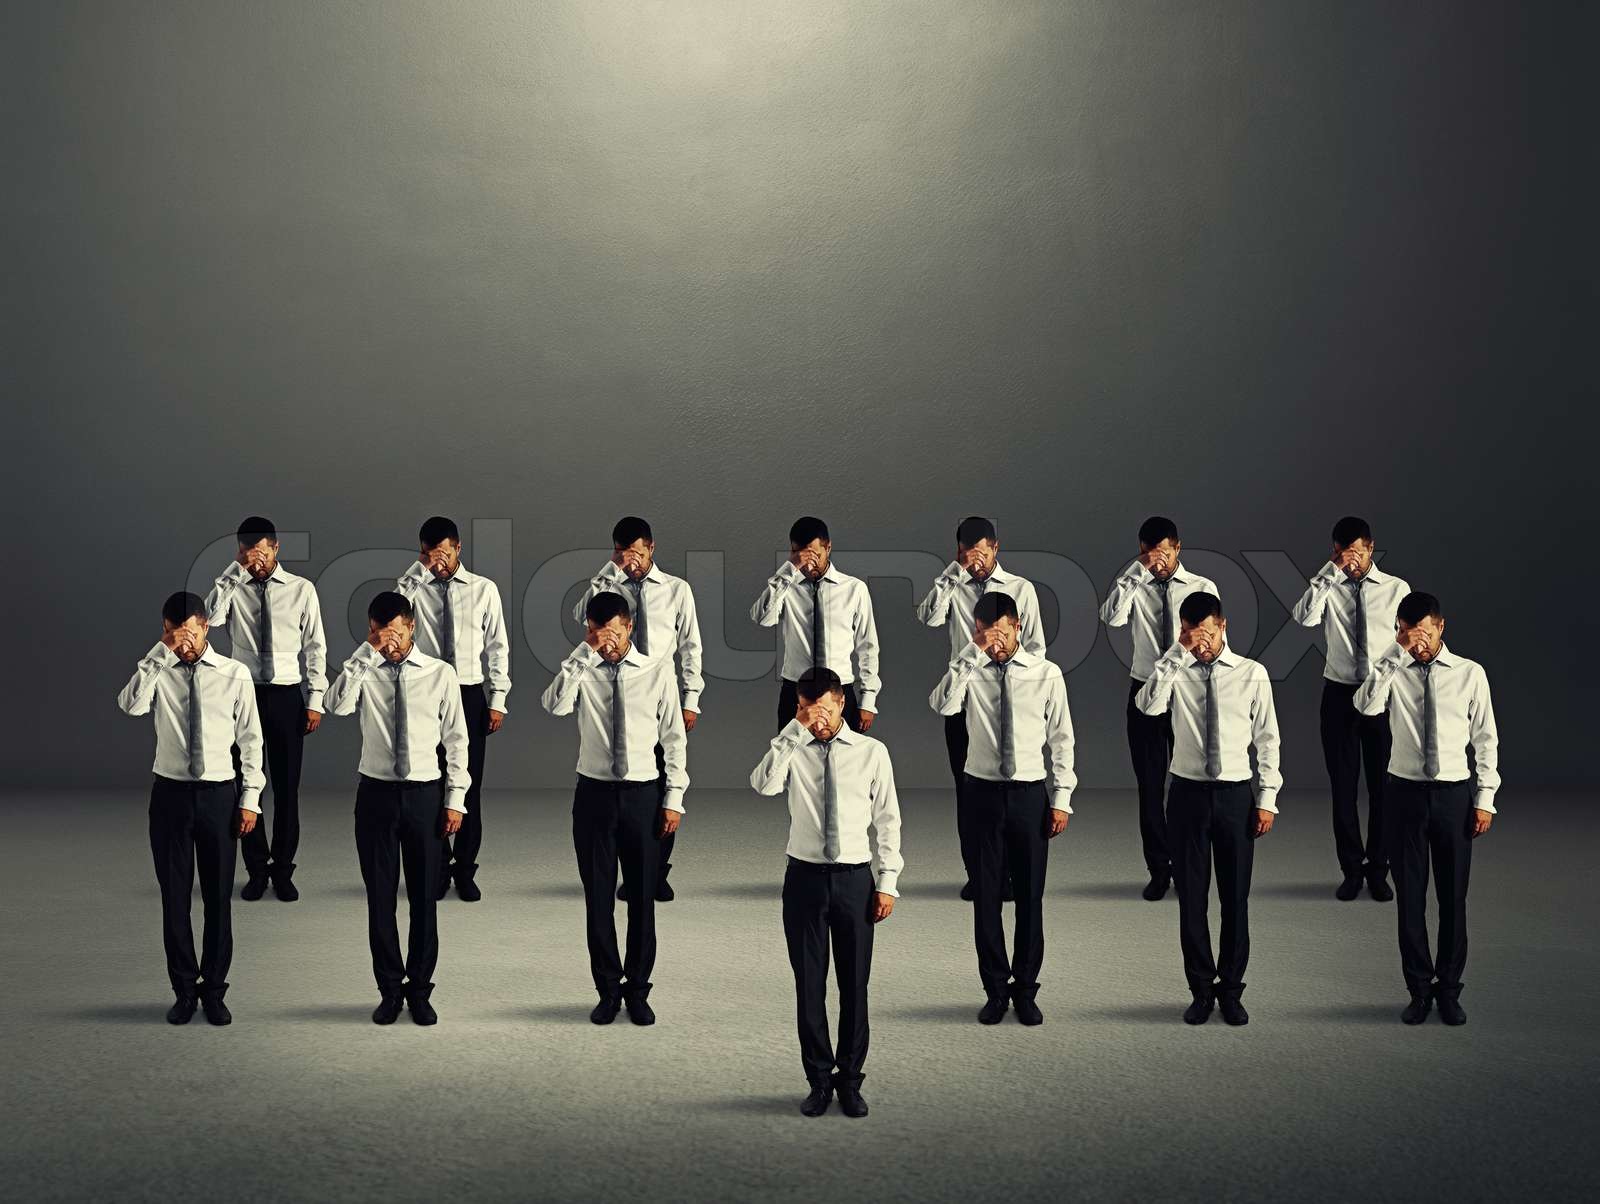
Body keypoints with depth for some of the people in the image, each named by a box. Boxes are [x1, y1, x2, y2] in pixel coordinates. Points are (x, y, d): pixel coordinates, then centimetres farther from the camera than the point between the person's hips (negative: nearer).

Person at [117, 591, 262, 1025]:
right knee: (174, 896, 7)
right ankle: (184, 990, 20)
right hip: (171, 793, 1)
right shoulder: (157, 672, -1)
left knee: (218, 896, 6)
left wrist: (250, 798, -2)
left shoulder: (234, 674, -2)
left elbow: (251, 739, 1)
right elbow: (130, 705, -22)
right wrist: (160, 654, -23)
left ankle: (214, 991, 18)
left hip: (219, 794, -1)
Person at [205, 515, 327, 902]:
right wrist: (236, 570, -22)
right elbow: (210, 616, -20)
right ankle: (256, 870, 17)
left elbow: (315, 647, 2)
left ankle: (283, 870, 16)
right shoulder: (232, 589, 1)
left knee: (287, 786, 5)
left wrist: (315, 700, -2)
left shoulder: (301, 590, 1)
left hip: (287, 696, 0)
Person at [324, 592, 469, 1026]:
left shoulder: (440, 674, 0)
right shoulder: (364, 672, 0)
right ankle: (389, 990, 19)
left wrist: (455, 799, -2)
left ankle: (420, 990, 17)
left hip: (424, 794, 0)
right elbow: (336, 705, -22)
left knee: (424, 897, 5)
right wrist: (367, 652, -23)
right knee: (380, 897, 7)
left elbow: (456, 739, 2)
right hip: (376, 794, 0)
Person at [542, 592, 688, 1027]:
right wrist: (584, 652, -23)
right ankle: (608, 990, 19)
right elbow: (554, 705, -22)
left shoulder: (657, 670, -1)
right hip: (594, 793, 1)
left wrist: (674, 797, -2)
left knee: (642, 897, 6)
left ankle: (637, 991, 18)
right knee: (598, 897, 7)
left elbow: (673, 736, 2)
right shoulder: (582, 670, -1)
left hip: (642, 794, 0)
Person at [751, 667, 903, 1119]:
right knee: (809, 984, 6)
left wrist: (887, 882, -2)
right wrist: (795, 729, -22)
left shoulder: (871, 752, 1)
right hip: (805, 878, 0)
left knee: (854, 984, 5)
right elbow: (763, 784, -21)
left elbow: (887, 820, 3)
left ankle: (850, 1080, 16)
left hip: (855, 878, 0)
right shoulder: (792, 750, 1)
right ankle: (819, 1080, 17)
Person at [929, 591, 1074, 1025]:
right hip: (981, 793, 0)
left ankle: (1025, 990, 18)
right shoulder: (969, 671, -1)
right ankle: (995, 990, 18)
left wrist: (1062, 798, -1)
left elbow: (1061, 739, 3)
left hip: (1029, 794, 0)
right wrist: (971, 653, -23)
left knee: (1030, 896, 6)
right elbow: (941, 705, -22)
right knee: (986, 896, 6)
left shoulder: (1046, 674, -1)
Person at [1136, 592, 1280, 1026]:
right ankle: (1201, 990, 17)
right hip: (1188, 793, 0)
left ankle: (1231, 991, 17)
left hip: (1235, 794, 0)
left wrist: (1268, 798, -2)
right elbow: (1148, 705, -22)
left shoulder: (1252, 674, 0)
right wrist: (1177, 653, -22)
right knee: (1191, 897, 6)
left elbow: (1267, 738, 3)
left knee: (1235, 897, 5)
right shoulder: (1174, 671, -1)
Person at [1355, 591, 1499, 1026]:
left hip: (1454, 794, 0)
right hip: (1405, 792, 0)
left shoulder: (1470, 674, -1)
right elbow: (1366, 705, -23)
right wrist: (1396, 653, -24)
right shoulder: (1393, 671, -2)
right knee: (1409, 896, 7)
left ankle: (1449, 990, 18)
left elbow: (1486, 739, 2)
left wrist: (1485, 798, -2)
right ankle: (1419, 990, 18)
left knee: (1453, 896, 6)